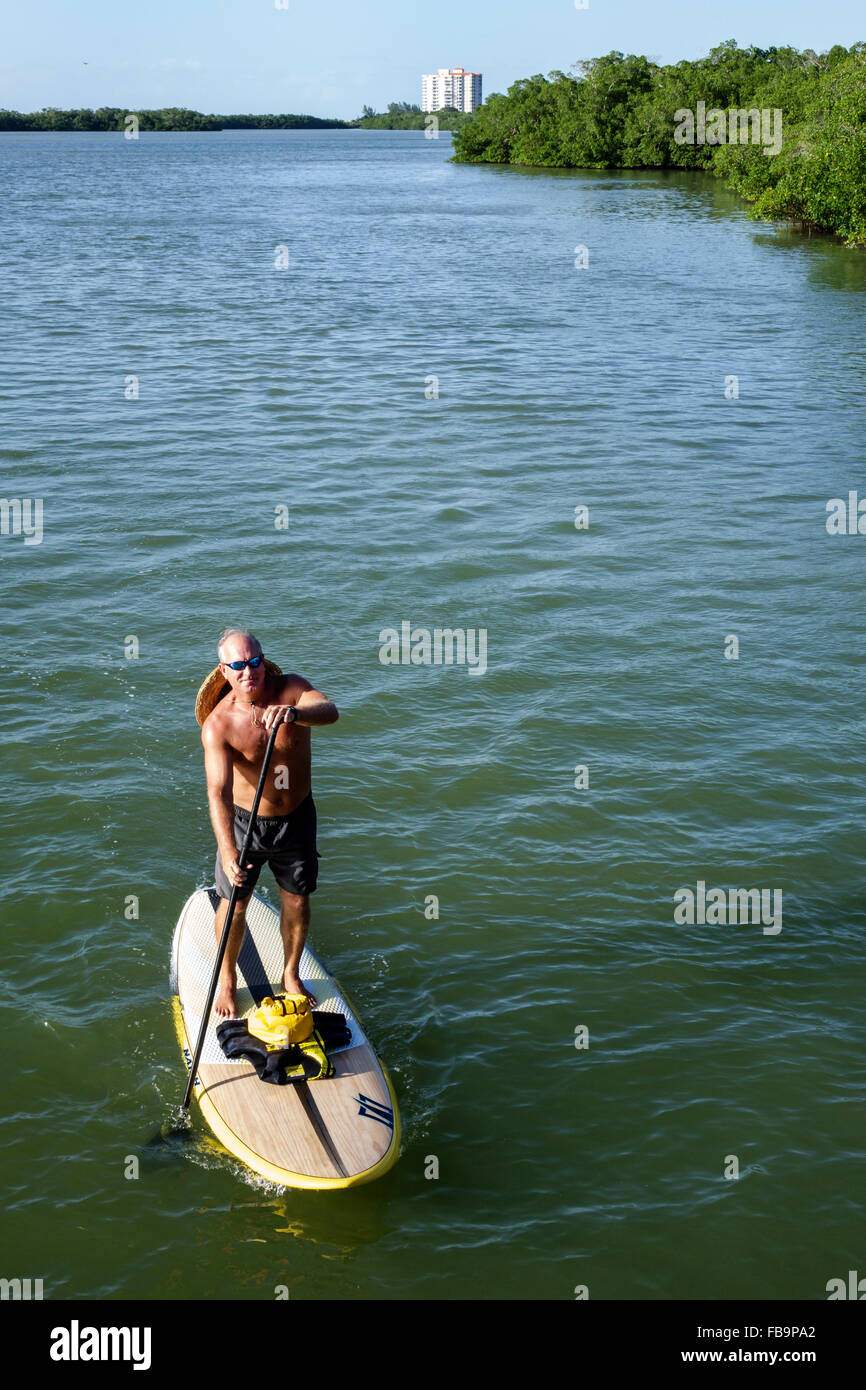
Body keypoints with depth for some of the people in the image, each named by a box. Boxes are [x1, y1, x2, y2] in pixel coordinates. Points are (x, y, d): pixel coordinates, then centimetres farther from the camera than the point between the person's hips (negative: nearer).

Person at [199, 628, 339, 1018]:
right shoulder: (218, 723, -22)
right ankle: (227, 981, 32)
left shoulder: (290, 689, -16)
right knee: (234, 903, 7)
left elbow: (329, 711, -37)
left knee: (297, 901, 14)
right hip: (244, 821, -2)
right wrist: (227, 850, -44)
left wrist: (293, 713, -59)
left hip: (296, 817, 2)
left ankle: (291, 975, 38)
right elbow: (219, 792, -31)